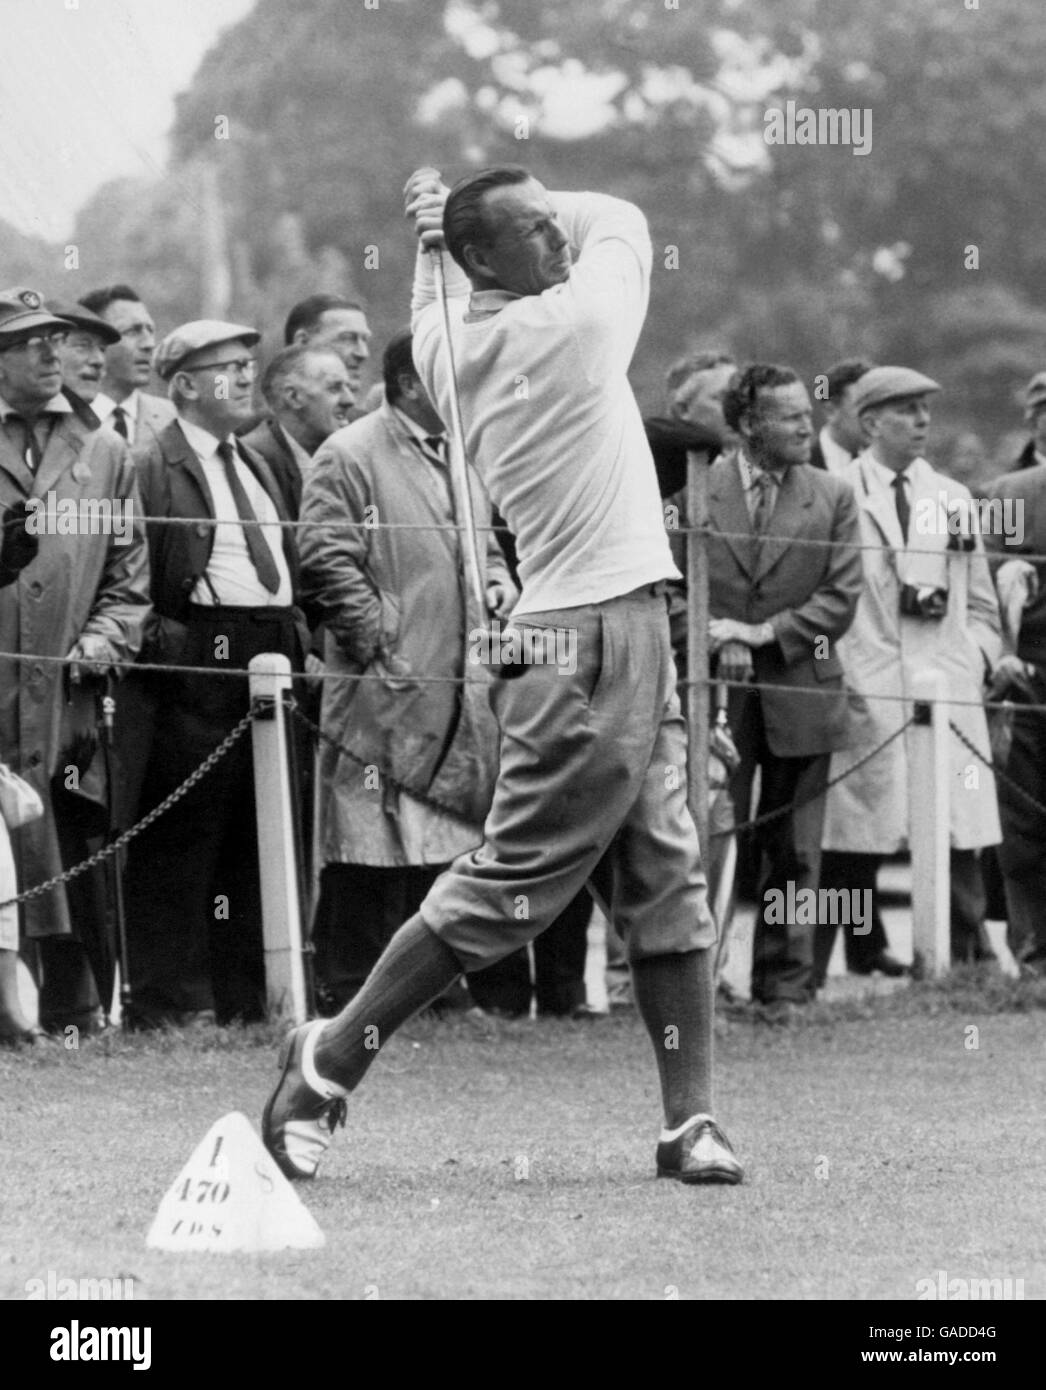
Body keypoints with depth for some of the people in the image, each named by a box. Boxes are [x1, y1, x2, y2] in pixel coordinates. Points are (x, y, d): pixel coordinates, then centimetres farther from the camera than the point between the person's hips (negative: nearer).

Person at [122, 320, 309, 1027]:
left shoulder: (257, 464, 21)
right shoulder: (148, 469, -5)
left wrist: (299, 639, 15)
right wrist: (156, 644, -17)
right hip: (196, 669, -8)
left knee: (254, 844, 11)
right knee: (179, 845, -5)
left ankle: (246, 999, 17)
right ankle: (172, 1005, -3)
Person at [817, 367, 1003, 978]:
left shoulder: (954, 499, 18)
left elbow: (981, 606, 22)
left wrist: (975, 662, 7)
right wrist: (834, 677, -7)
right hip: (861, 699, -4)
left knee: (959, 846, -1)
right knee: (850, 853, -6)